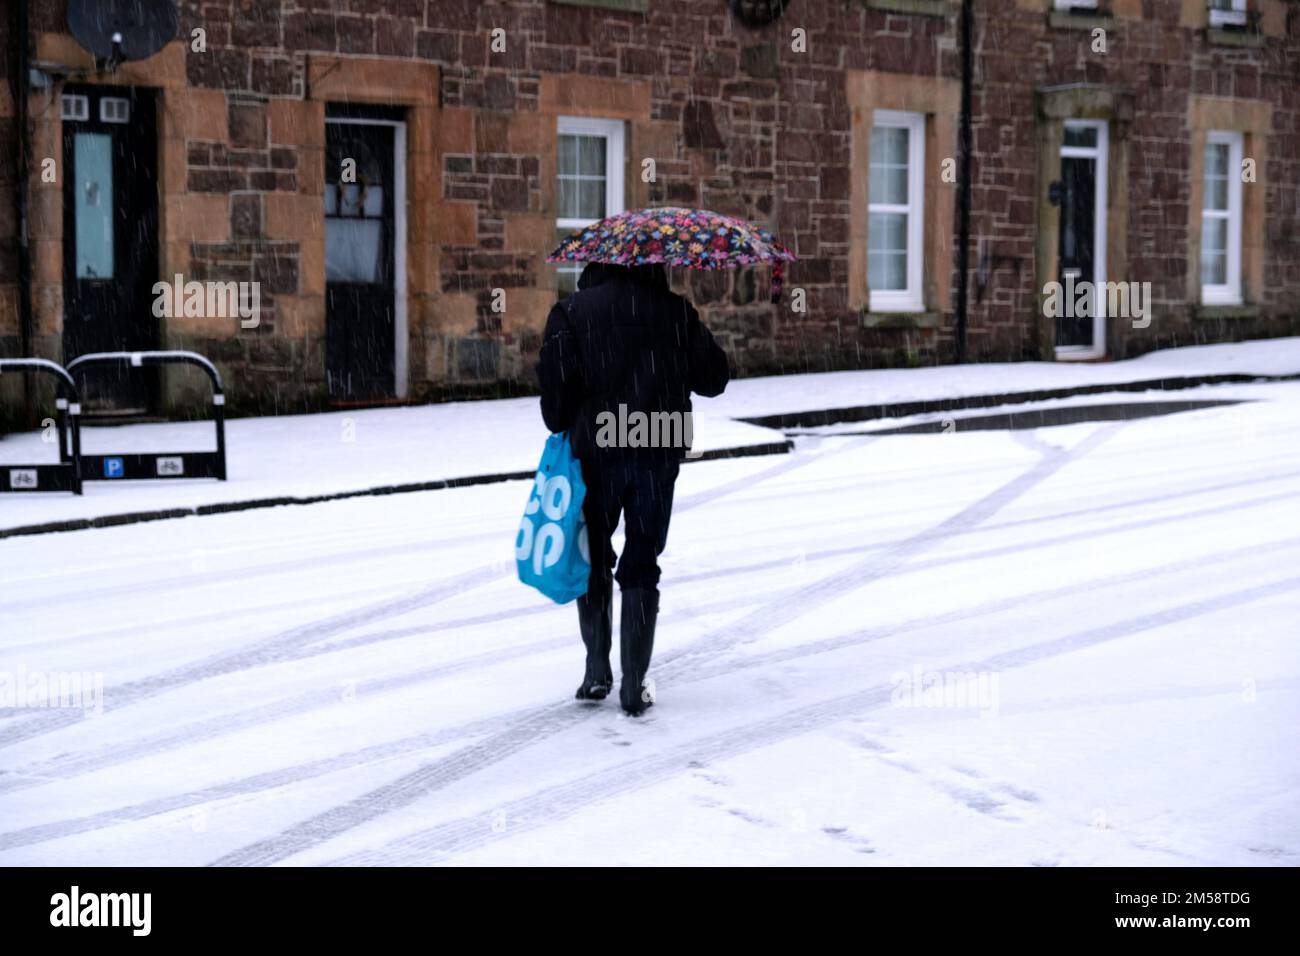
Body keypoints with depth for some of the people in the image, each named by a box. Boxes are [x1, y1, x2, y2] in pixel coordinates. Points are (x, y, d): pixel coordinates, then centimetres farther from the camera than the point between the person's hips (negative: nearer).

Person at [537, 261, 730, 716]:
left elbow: (556, 381, -10)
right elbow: (713, 377, 6)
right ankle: (634, 685, 4)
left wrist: (561, 430, 6)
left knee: (593, 559, 16)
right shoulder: (676, 310, 3)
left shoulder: (572, 312, -3)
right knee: (641, 567, 7)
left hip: (596, 453, -1)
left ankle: (597, 670, 11)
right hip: (659, 454, 1)